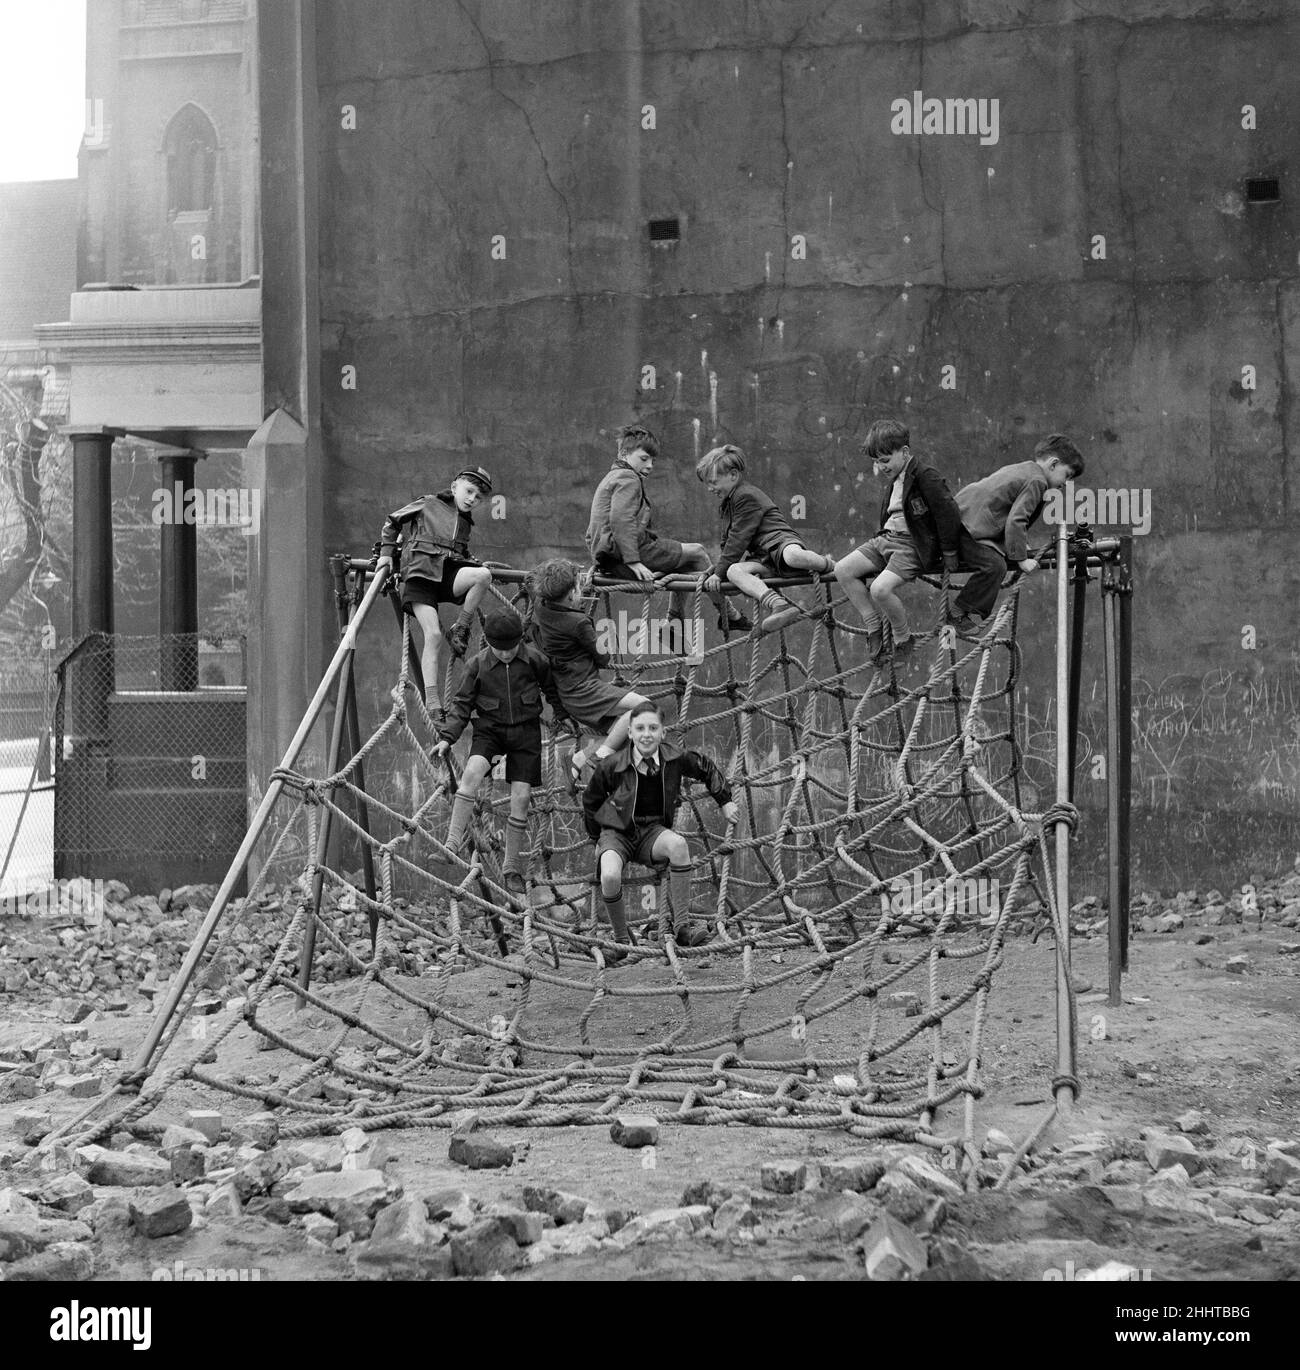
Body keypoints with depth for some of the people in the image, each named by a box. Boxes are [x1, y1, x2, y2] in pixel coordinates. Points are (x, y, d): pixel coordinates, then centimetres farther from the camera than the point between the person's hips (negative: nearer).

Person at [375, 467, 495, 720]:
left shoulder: (465, 522, 27)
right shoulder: (427, 505, 15)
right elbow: (392, 523, 21)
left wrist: (476, 567, 10)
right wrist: (386, 551, 11)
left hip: (448, 575, 4)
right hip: (421, 571, -4)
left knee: (483, 575, -29)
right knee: (432, 633, -20)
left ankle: (460, 630, -10)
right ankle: (433, 704, -24)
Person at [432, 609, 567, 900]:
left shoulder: (534, 659, -5)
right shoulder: (477, 665, -5)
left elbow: (551, 688, 13)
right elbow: (462, 704, 0)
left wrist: (563, 716, 24)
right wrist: (446, 737, -8)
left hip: (525, 731, 1)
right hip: (489, 728, -1)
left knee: (521, 797, -5)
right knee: (472, 772, -29)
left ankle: (512, 868, 8)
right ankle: (452, 846, -28)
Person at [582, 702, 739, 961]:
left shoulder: (674, 759, -10)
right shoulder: (612, 766, -15)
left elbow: (707, 769, 14)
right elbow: (590, 801, 4)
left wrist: (725, 801, 16)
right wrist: (597, 839, 12)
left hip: (652, 831, 2)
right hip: (616, 831, -2)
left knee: (677, 844, -34)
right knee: (610, 876, -34)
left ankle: (681, 925, -26)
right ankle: (620, 941, -10)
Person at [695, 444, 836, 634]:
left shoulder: (746, 496, -8)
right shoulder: (727, 504, 25)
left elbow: (739, 538, -12)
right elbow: (728, 542, 31)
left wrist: (719, 571, -11)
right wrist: (718, 570, 21)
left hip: (780, 540, -9)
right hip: (763, 557, 9)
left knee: (793, 557, -46)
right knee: (734, 571, -25)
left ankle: (830, 566, -10)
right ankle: (779, 605, -47)